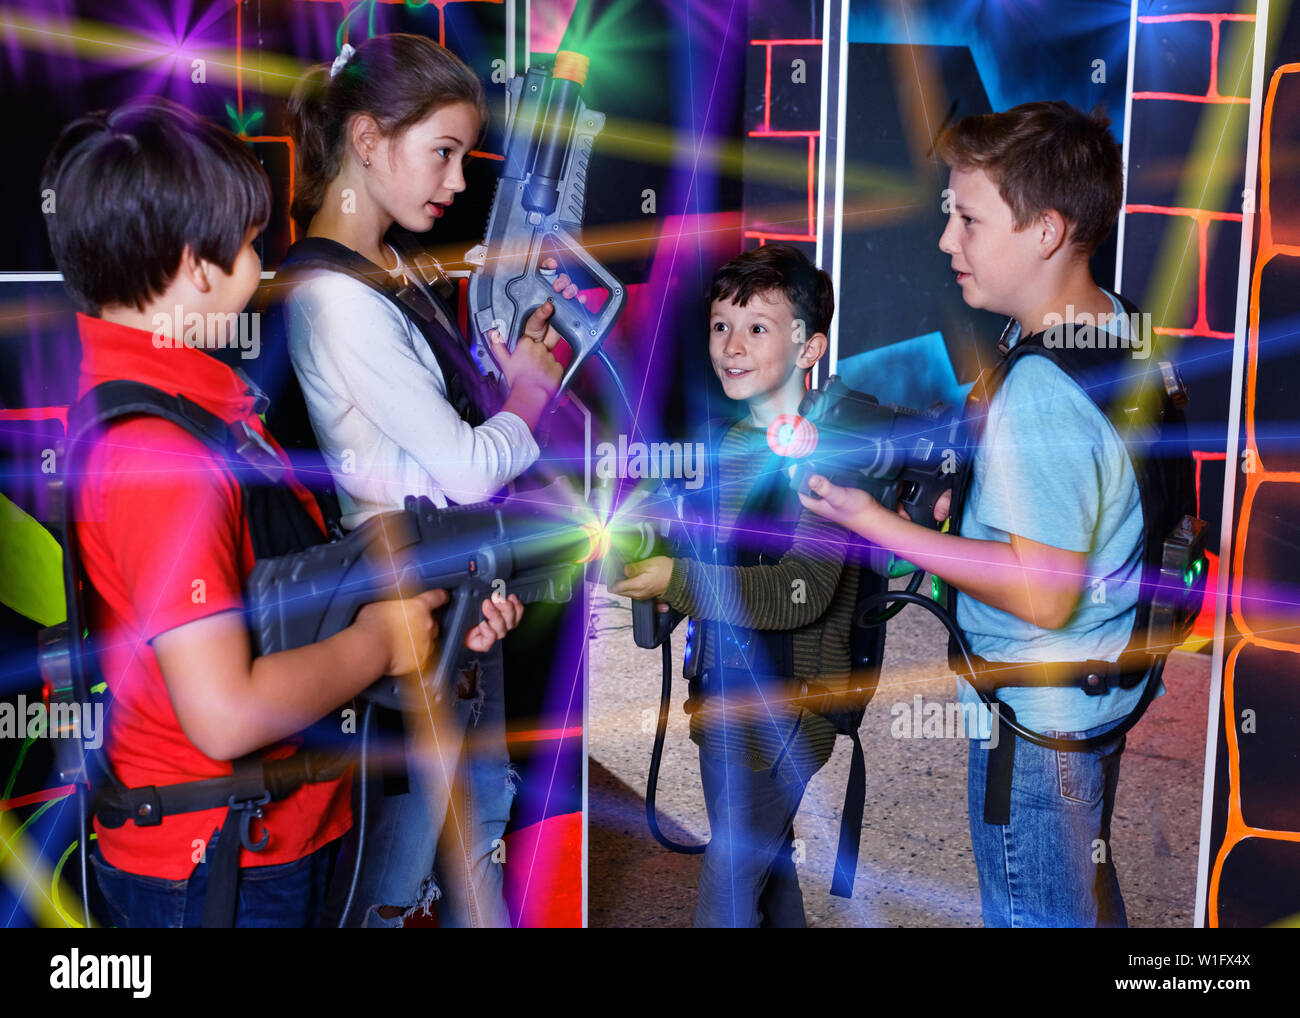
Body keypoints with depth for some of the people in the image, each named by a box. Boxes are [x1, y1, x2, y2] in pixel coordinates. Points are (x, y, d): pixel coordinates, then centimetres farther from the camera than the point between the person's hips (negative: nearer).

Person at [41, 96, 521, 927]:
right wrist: (378, 643, -16)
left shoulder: (192, 392, 6)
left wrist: (425, 615, 4)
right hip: (216, 865, -9)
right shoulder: (156, 452, -27)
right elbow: (225, 713, -30)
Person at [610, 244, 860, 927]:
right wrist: (640, 563, 5)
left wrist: (676, 578, -23)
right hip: (722, 702, 8)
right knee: (769, 872, 20)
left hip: (785, 712, -8)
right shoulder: (728, 446, 11)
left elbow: (803, 592, -26)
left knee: (725, 900, -5)